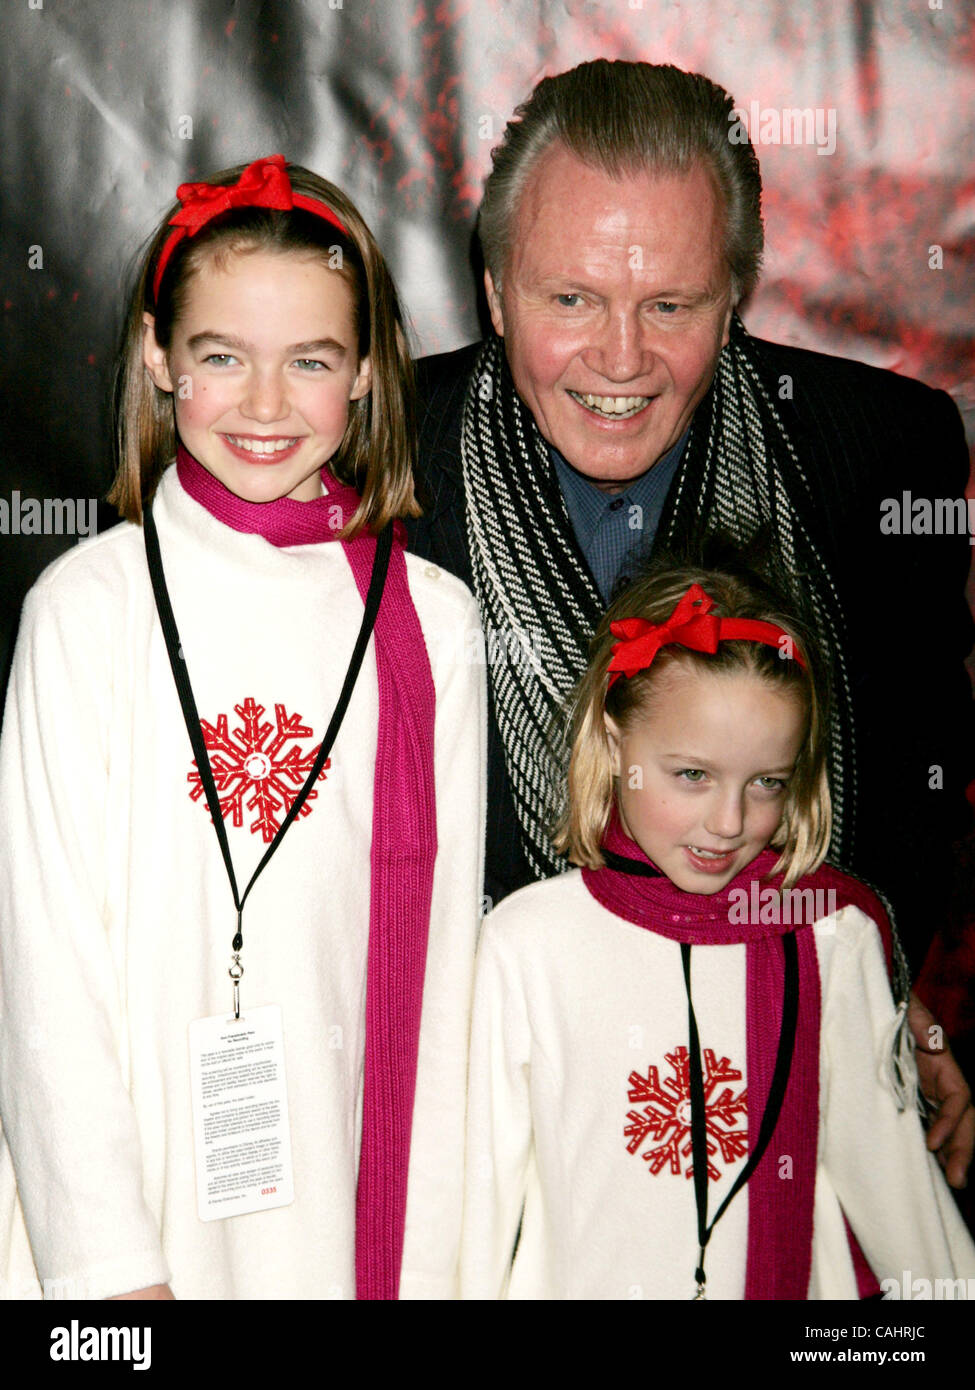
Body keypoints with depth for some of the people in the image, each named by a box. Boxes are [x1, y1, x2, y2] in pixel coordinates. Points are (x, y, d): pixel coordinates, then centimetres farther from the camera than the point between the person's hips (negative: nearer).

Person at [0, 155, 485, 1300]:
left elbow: (440, 952, 1)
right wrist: (107, 1261, -10)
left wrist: (428, 1257, 0)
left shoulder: (430, 620, 0)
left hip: (354, 1196, 2)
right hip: (142, 1195, -1)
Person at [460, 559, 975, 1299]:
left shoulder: (834, 935, -8)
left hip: (792, 1277, 1)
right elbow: (485, 1179, -4)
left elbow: (878, 1154, 2)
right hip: (581, 1278, -1)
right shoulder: (525, 940, -11)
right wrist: (475, 1289, -1)